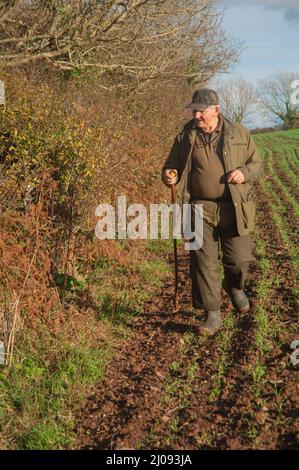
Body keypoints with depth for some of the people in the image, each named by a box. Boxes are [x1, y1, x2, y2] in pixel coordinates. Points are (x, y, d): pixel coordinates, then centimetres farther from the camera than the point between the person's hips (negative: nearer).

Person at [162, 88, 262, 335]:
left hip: (234, 208, 0)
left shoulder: (239, 134, 3)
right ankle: (213, 315, 11)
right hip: (200, 209, 1)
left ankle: (235, 287, 38)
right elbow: (172, 166, 13)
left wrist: (244, 172, -11)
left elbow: (256, 162, 11)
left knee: (239, 259, 1)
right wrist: (169, 176, -10)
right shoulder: (185, 138, 4)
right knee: (203, 263, 0)